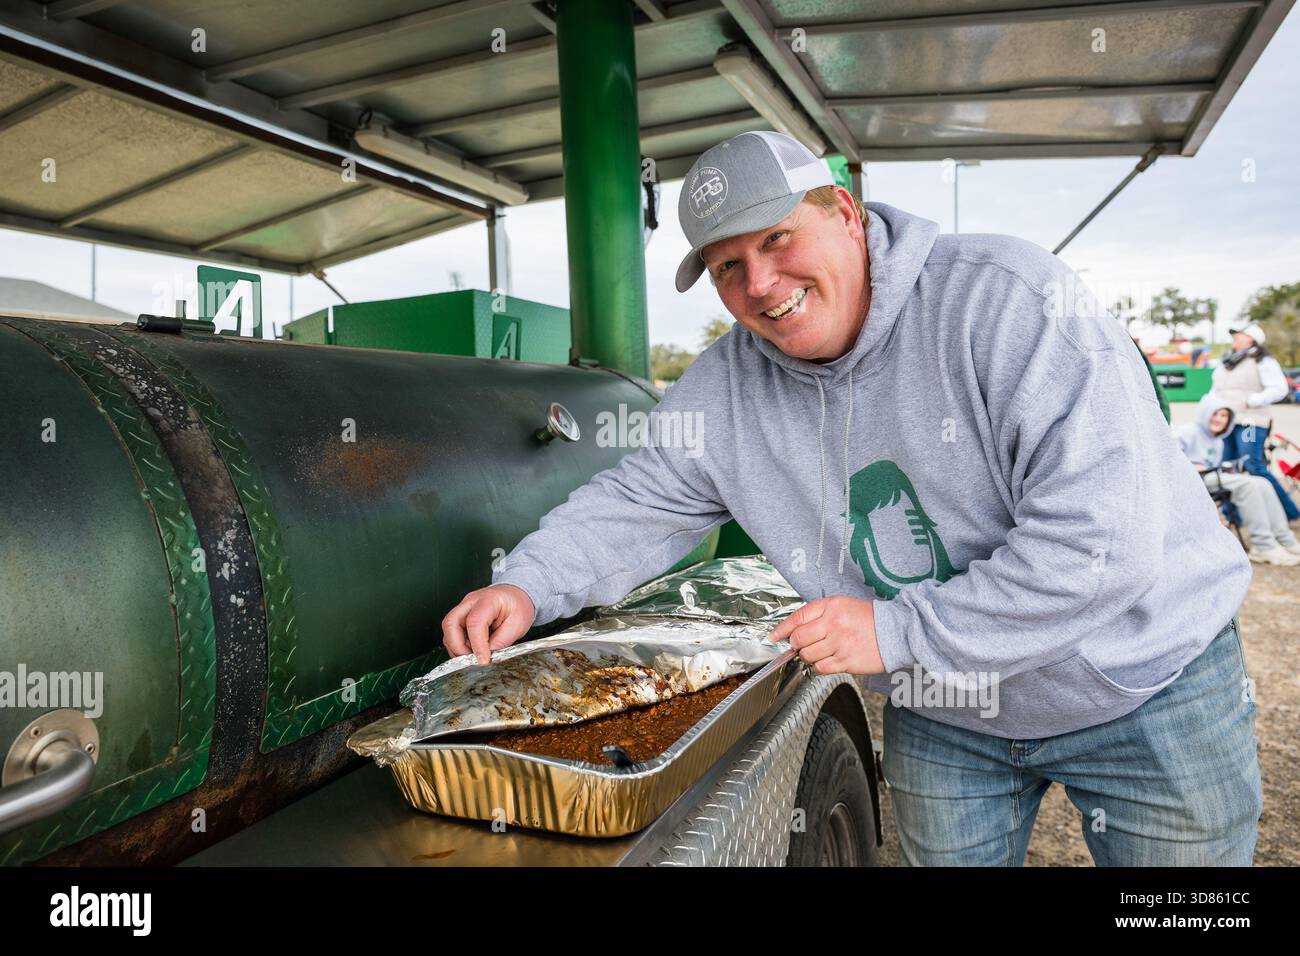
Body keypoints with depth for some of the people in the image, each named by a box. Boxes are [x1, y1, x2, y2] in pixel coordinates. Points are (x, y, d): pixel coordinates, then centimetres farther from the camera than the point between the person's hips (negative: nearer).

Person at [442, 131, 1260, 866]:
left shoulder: (1006, 297, -27)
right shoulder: (726, 386, -10)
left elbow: (1106, 535, -31)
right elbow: (638, 504, 1)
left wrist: (897, 632, -30)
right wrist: (528, 584, -16)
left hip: (1146, 685, -3)